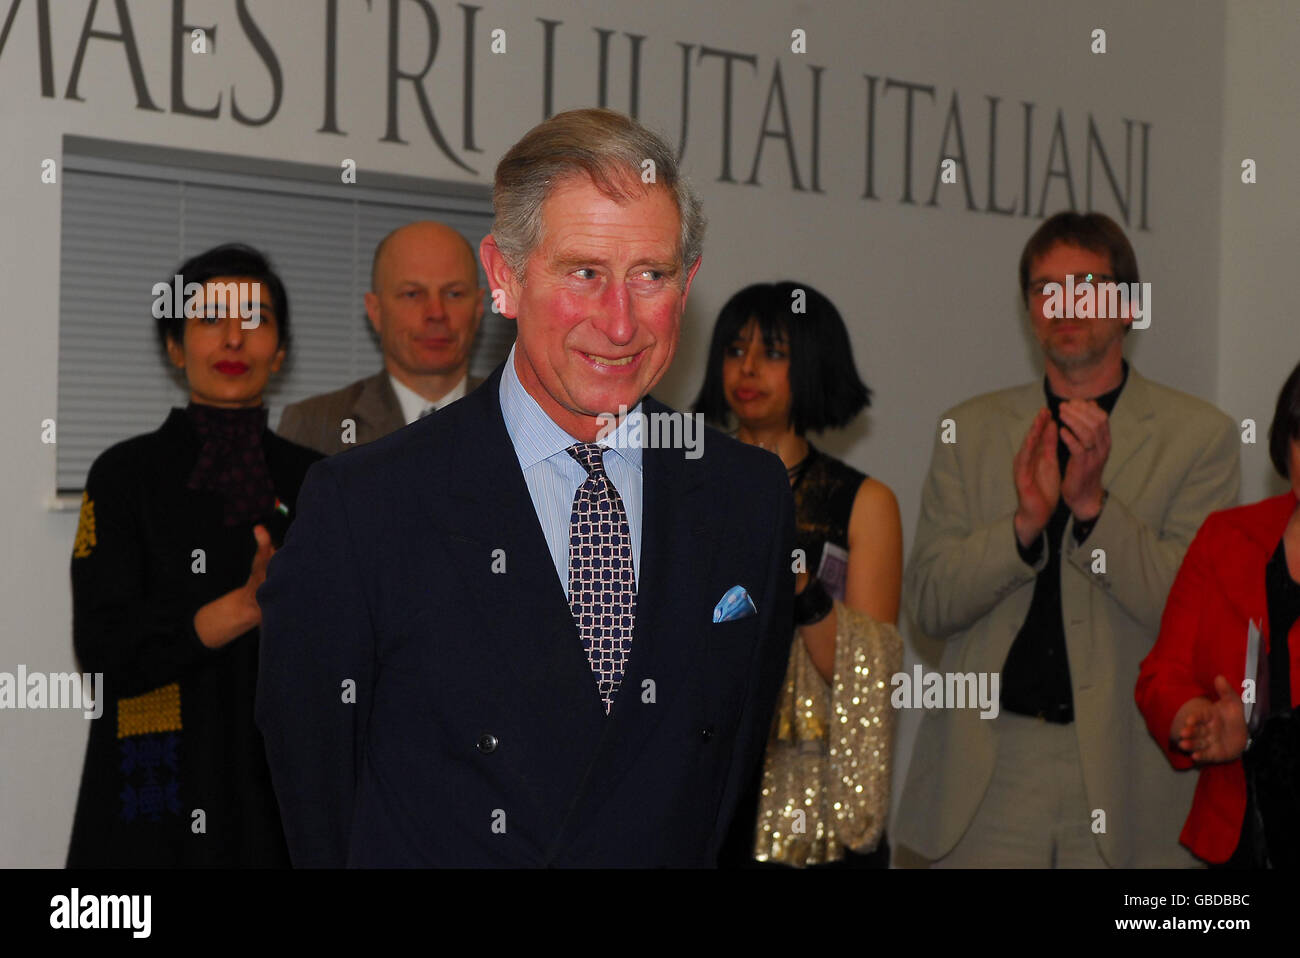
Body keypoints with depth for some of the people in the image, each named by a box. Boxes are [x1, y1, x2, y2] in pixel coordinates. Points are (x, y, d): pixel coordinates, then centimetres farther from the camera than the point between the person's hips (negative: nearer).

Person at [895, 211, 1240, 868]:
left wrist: (1093, 503, -17)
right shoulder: (969, 430, 8)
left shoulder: (1199, 436, 3)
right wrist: (1024, 522, -14)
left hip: (1126, 765, -1)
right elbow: (928, 604, 1)